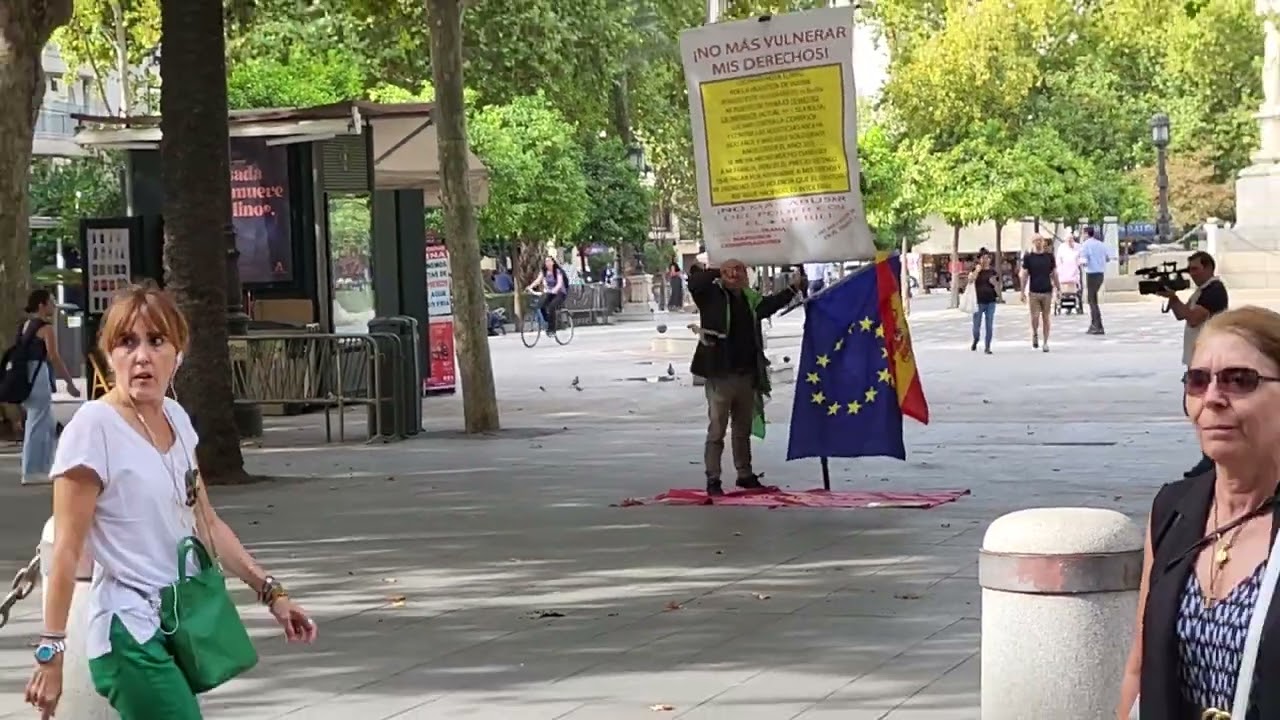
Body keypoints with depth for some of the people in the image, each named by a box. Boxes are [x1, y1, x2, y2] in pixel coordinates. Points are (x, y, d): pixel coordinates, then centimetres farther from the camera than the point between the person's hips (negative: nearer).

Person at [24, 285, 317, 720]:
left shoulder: (175, 418, 8)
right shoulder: (95, 427, -14)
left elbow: (207, 524, 17)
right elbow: (67, 550, -14)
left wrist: (269, 591, 13)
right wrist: (51, 650, -14)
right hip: (131, 637, -7)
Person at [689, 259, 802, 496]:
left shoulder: (751, 299, 11)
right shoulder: (712, 295, -5)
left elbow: (770, 304, 32)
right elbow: (695, 282, -23)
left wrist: (792, 289, 30)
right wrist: (716, 273, -17)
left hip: (747, 376, 6)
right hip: (720, 375, -6)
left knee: (743, 430, 18)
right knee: (717, 430, -5)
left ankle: (745, 475, 30)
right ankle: (713, 480, 0)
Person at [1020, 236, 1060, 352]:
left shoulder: (1049, 256, 5)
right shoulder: (1028, 257, 1)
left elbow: (1054, 273, 11)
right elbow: (1024, 275, 2)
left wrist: (1058, 289, 8)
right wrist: (1023, 292, -3)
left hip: (1047, 291, 1)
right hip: (1033, 292, -1)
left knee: (1046, 318, 3)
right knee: (1035, 317, -6)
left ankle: (1045, 343, 10)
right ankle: (1035, 334, 23)